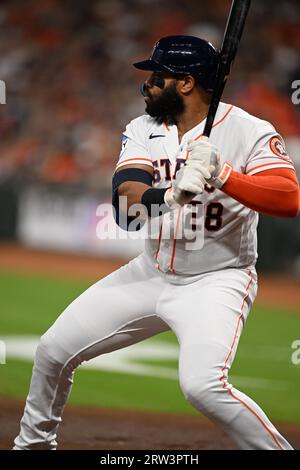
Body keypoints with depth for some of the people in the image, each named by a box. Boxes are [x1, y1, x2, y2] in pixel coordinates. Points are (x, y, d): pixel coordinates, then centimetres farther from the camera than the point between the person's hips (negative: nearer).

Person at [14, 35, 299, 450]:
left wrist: (222, 176, -38)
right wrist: (171, 195, -38)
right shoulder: (143, 131, 0)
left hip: (216, 280, -6)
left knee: (202, 384, -29)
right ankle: (33, 443, 32)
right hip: (150, 273, 6)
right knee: (54, 349, 8)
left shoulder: (250, 132, -14)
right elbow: (125, 202, -17)